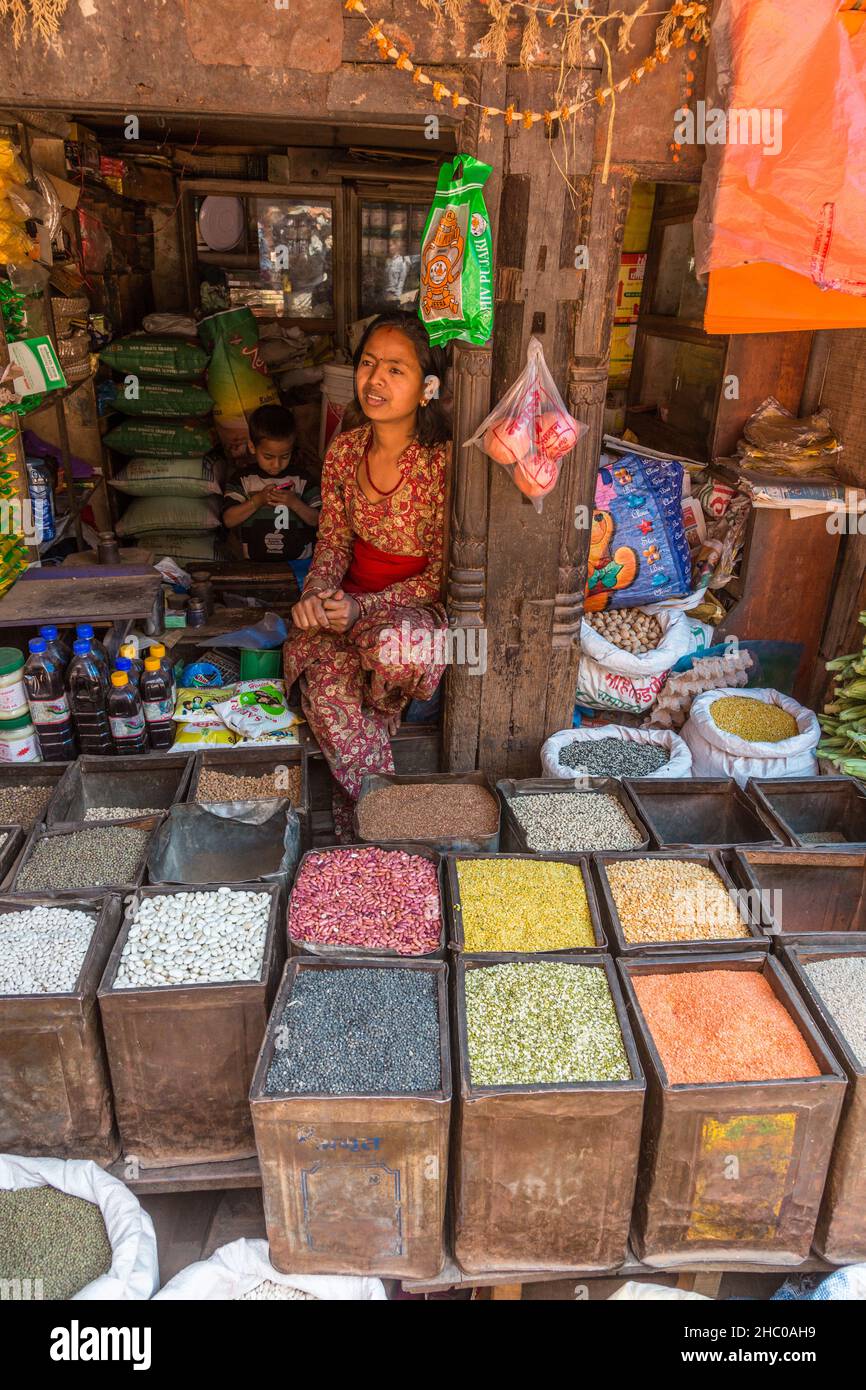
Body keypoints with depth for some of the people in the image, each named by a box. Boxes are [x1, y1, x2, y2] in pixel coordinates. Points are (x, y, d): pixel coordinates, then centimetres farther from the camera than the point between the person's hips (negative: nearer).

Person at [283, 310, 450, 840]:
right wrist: (316, 593, -11)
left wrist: (363, 608, -21)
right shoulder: (344, 450, -1)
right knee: (327, 688, -27)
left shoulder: (444, 463, -17)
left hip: (419, 604, -3)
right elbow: (334, 539, 10)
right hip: (349, 600, 4)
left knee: (394, 651, -39)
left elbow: (443, 575, -13)